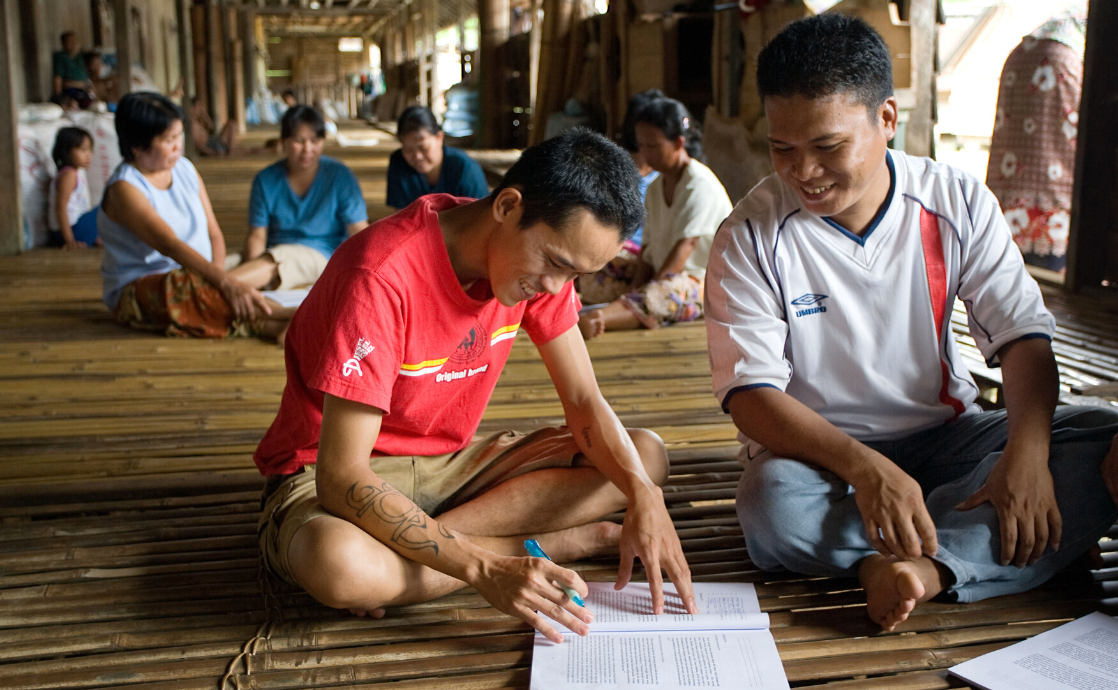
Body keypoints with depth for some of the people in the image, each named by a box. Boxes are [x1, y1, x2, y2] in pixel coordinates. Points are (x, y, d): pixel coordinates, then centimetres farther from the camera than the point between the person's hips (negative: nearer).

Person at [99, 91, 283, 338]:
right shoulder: (124, 189, -14)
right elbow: (169, 245, -28)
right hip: (138, 291, -7)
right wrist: (224, 282, -41)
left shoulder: (185, 168, 9)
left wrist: (217, 275, -16)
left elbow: (214, 233, 6)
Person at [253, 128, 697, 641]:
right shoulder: (384, 276, -30)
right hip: (329, 477, -6)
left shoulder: (542, 255, -7)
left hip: (452, 463, 7)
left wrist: (643, 495, -24)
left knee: (646, 456, -9)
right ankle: (563, 542, -20)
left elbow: (585, 403, -4)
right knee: (341, 565, -42)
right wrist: (484, 570, -39)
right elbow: (342, 478, -32)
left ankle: (406, 543, -16)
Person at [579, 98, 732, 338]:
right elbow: (649, 246, 10)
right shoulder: (655, 188, 16)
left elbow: (685, 246, -19)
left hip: (704, 282, -12)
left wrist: (647, 292, -25)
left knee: (659, 296, -41)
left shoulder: (701, 185, -10)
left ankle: (585, 322, -65)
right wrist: (639, 288, -9)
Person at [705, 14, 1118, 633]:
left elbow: (1021, 335, -4)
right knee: (775, 510, -37)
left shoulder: (959, 205, -3)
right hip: (818, 450, -3)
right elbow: (750, 393, -17)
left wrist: (1026, 450, -24)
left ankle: (925, 564, -34)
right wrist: (863, 466, -33)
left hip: (944, 434, 3)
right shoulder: (750, 238, -12)